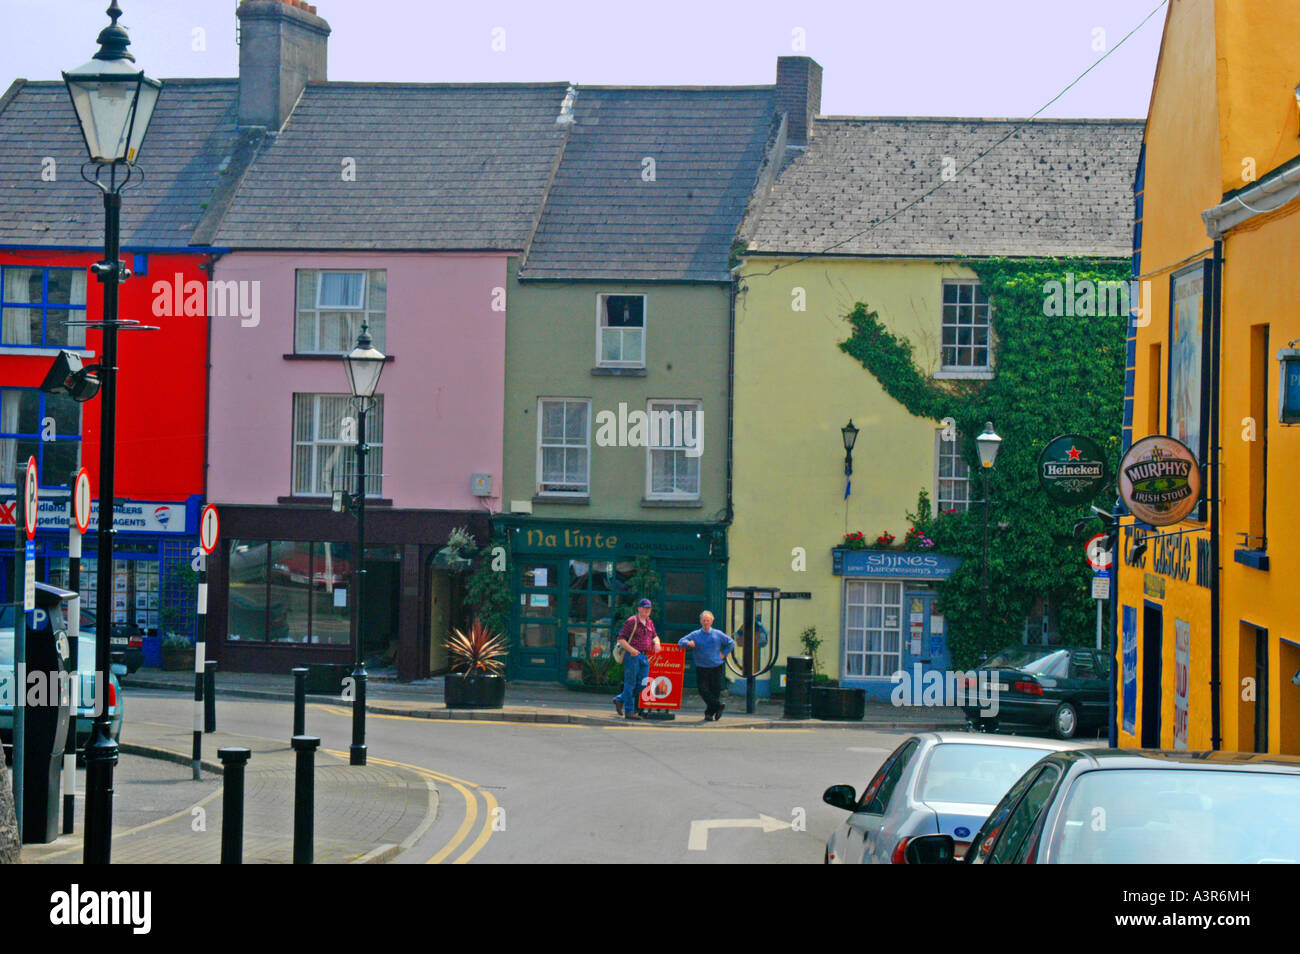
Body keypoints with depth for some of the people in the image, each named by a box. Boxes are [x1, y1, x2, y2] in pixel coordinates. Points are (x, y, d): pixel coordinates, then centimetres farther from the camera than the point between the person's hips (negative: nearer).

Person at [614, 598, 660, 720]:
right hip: (632, 655, -7)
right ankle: (629, 711, 4)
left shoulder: (650, 623, 15)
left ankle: (620, 699, 24)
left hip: (644, 656, 7)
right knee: (630, 683, -2)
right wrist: (631, 649, -21)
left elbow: (654, 636, 29)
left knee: (642, 684, 5)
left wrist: (656, 643, 6)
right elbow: (621, 639, -8)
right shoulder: (632, 621, -6)